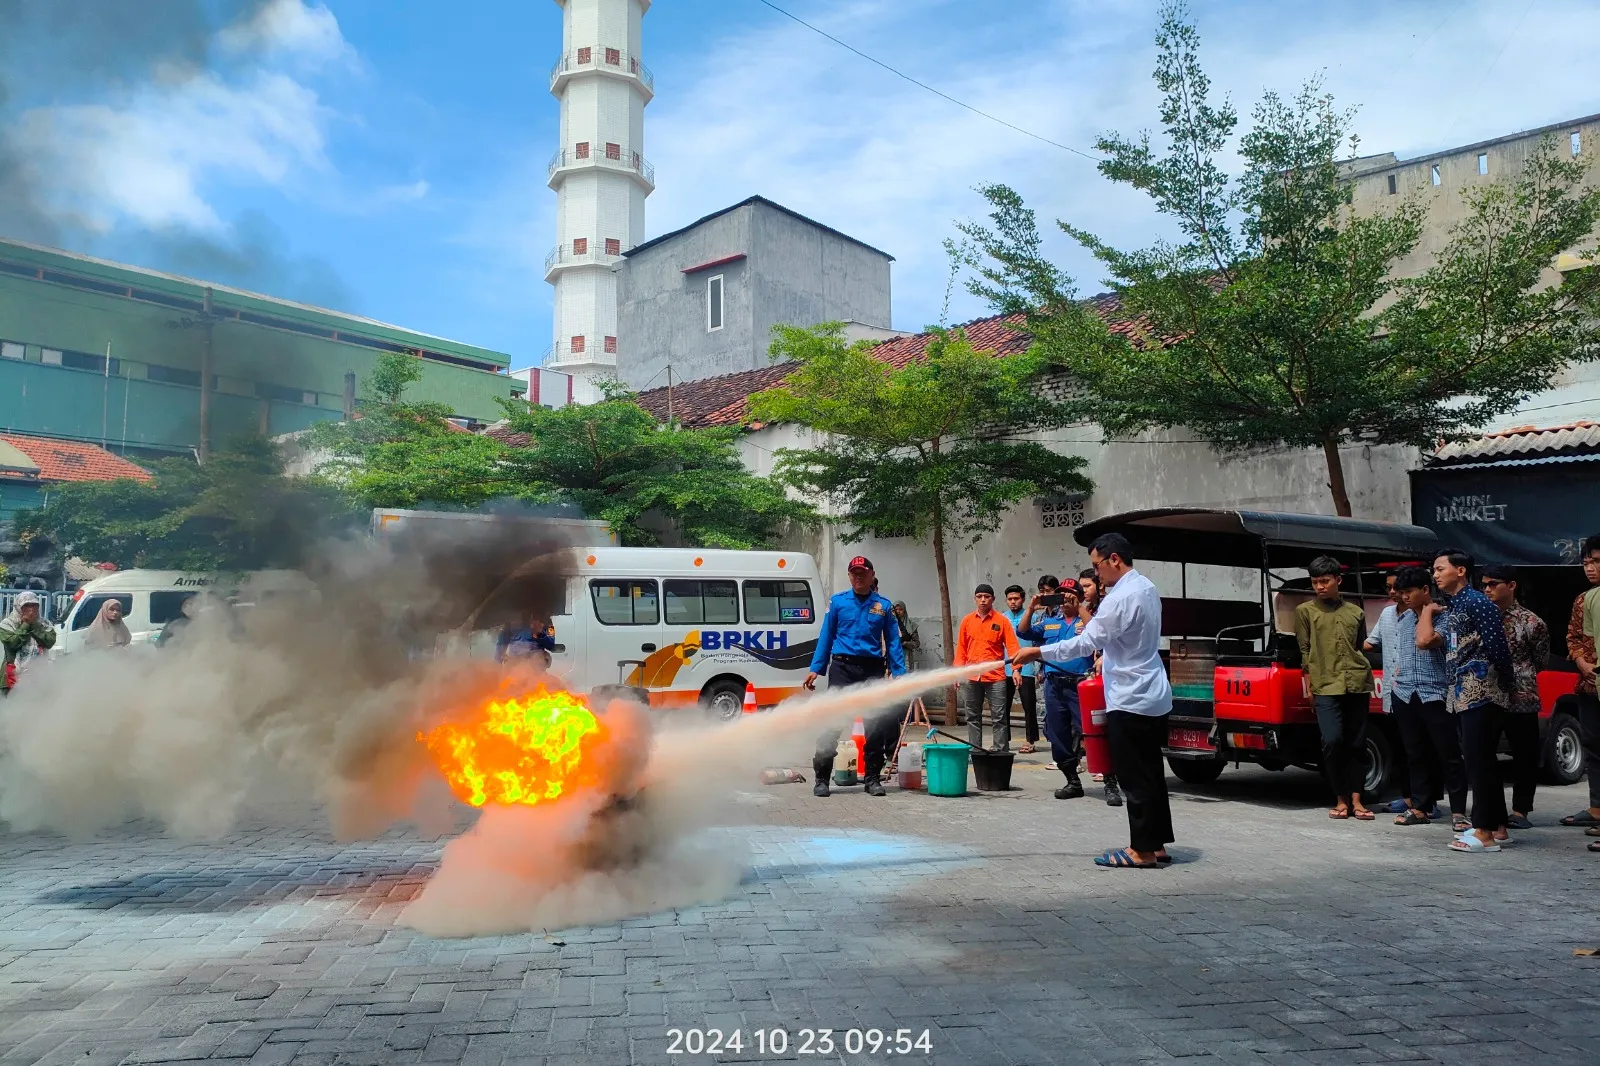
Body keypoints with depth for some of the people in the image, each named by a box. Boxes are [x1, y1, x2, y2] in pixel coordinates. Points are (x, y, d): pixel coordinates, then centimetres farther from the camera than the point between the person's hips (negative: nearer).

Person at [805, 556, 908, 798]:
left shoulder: (883, 606, 6)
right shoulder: (837, 602, 5)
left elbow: (893, 641, 5)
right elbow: (825, 637, 6)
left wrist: (899, 673, -5)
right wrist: (815, 669, -1)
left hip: (872, 670, 1)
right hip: (842, 668, -1)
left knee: (876, 725, 5)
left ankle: (872, 778, 17)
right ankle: (822, 778, 5)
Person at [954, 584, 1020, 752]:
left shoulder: (1001, 620, 1)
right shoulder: (967, 621, 9)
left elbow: (1012, 646, -3)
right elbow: (961, 649, 12)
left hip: (995, 676, -3)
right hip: (971, 678, 3)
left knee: (999, 717, -3)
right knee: (973, 717, 8)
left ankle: (1001, 751, 1)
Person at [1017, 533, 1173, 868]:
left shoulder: (1121, 598, -20)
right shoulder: (1146, 588, 11)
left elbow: (1087, 642, -20)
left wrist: (1038, 652, -16)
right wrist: (1107, 656, 12)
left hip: (1131, 701, -10)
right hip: (1154, 697, 10)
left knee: (1135, 778, -3)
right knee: (1150, 774, 14)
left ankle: (1142, 850, 3)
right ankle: (1156, 844, 21)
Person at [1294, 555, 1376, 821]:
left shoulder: (1356, 612, 14)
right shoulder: (1305, 611, 7)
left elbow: (1361, 648, 21)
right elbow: (1304, 651, 6)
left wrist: (1365, 675, 12)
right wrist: (1310, 685, 1)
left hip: (1357, 685, 3)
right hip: (1326, 687, -3)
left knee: (1356, 744, 4)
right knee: (1332, 741, -14)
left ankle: (1356, 800, 11)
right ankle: (1340, 799, 1)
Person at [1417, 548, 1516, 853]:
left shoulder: (1476, 602, -10)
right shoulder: (1448, 609, 18)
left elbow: (1497, 647, -13)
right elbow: (1425, 640, 9)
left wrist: (1508, 683, -7)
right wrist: (1427, 611, 15)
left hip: (1481, 692, -9)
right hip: (1462, 694, 9)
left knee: (1478, 761, -10)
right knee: (1484, 761, 13)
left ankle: (1484, 832, -9)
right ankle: (1498, 828, 19)